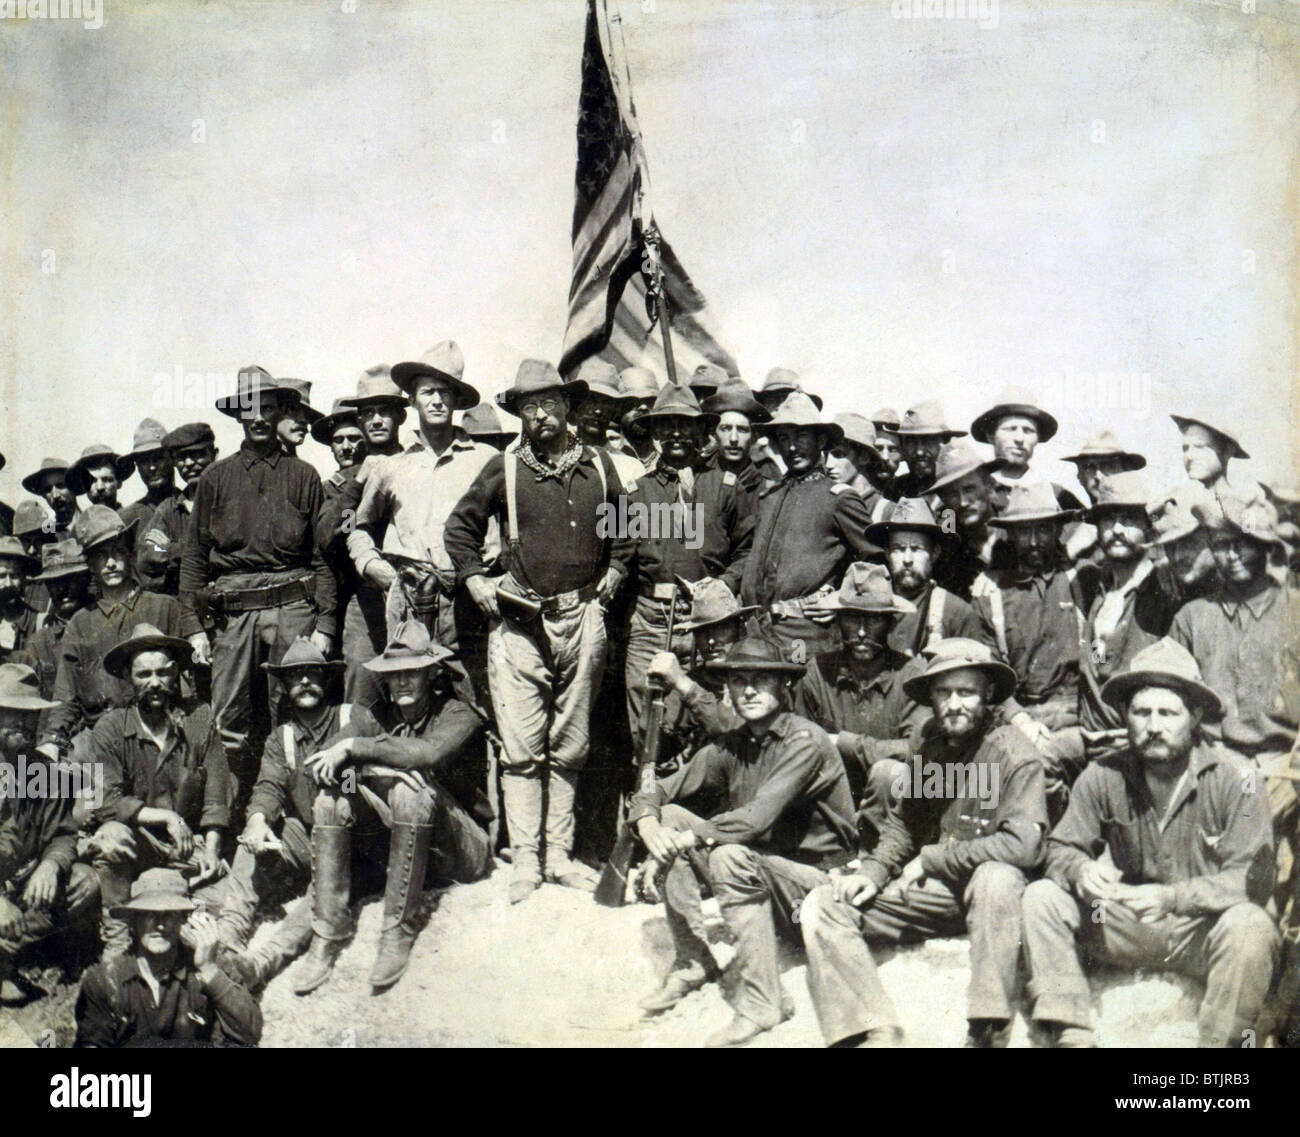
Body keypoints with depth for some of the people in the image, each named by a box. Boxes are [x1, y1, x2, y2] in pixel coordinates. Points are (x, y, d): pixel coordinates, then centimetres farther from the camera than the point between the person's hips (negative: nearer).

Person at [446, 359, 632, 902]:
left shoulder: (598, 466, 8)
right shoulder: (504, 468, 2)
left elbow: (623, 528, 24)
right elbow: (460, 526, 12)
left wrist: (614, 571, 11)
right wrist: (475, 580, 2)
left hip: (583, 618, 2)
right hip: (519, 618, -2)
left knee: (570, 746, 8)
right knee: (522, 749, -3)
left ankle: (560, 853, 18)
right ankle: (524, 861, 4)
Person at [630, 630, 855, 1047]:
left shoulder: (806, 741, -18)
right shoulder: (730, 746, 2)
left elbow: (757, 817, -30)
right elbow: (656, 792, 5)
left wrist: (690, 837, -22)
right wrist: (648, 823, -18)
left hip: (815, 878, -7)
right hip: (759, 866, 7)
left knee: (729, 855, -33)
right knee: (670, 817, -7)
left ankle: (762, 1000, -22)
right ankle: (692, 963, 2)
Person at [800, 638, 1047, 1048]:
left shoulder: (1013, 752, -13)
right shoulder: (929, 749, 8)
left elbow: (1022, 844, -24)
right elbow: (903, 824, 18)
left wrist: (930, 859, -15)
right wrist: (872, 871, -3)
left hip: (989, 891, -6)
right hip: (933, 891, 6)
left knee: (996, 877, -41)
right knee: (822, 906, -9)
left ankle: (987, 1032, -32)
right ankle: (877, 1031, -23)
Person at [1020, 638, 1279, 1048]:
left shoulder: (1232, 781, -12)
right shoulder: (1102, 777, -3)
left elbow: (1252, 878, -17)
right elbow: (1061, 848, 2)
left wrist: (1172, 897, -32)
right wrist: (1081, 870, -24)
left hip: (1204, 930, -3)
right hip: (1128, 928, 3)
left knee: (1250, 927, -35)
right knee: (1041, 897, -16)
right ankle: (1071, 1035, -22)